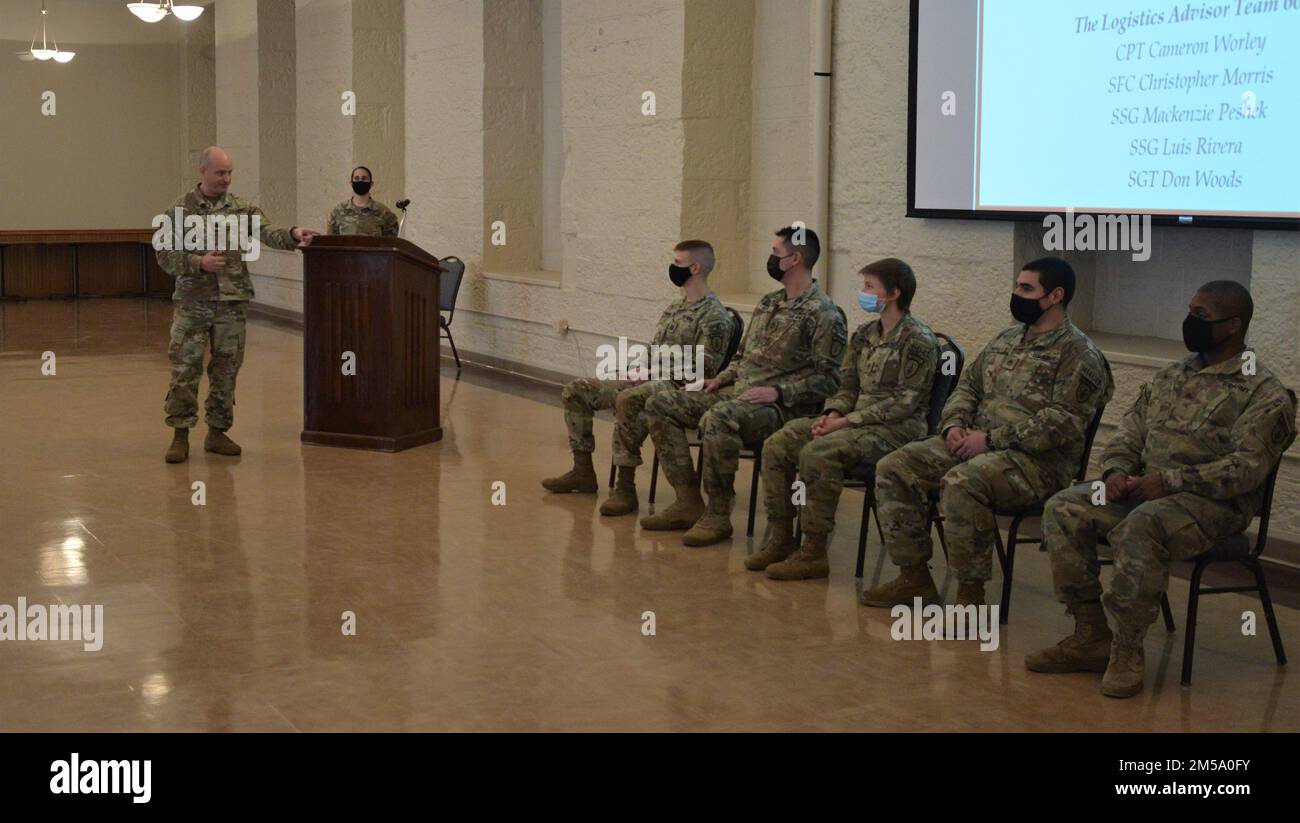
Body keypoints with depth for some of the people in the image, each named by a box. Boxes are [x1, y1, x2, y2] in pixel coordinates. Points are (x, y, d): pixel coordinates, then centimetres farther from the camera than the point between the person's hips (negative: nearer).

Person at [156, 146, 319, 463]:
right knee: (184, 369, -4)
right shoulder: (180, 210, 2)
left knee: (226, 369, 7)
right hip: (192, 302, -2)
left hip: (232, 301, 2)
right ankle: (180, 434, 5)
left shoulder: (242, 209, 7)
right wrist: (199, 263, -15)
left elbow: (268, 233, -8)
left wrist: (293, 235, -28)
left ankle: (217, 432, 18)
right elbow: (165, 255, 0)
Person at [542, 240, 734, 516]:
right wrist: (638, 371, 4)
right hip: (651, 380, 9)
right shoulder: (674, 309, 18)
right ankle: (582, 472, 7)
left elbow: (706, 369, -17)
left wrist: (663, 375, -18)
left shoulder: (714, 315, -10)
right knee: (576, 390, 3)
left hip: (679, 388, -9)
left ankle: (625, 488, -33)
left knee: (628, 400, -40)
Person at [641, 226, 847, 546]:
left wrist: (777, 392, -21)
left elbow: (827, 379, -14)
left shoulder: (823, 315, -9)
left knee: (717, 418, -38)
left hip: (781, 405, -9)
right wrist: (721, 379, 8)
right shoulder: (769, 303, 18)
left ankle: (718, 515, -23)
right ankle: (689, 502, -4)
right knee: (660, 405, -1)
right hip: (736, 393, 9)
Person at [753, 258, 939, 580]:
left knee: (817, 453, -31)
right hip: (855, 419, 8)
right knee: (777, 445, -7)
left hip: (897, 428, -8)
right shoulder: (865, 334, 15)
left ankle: (814, 553, -22)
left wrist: (847, 421, -19)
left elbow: (904, 402, -16)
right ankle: (780, 540, -2)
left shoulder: (917, 340, -10)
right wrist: (833, 414, -5)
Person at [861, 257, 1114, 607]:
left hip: (1038, 459, -8)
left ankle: (971, 595, -24)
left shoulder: (1079, 354, -8)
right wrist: (955, 424, 0)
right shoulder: (1007, 339, 18)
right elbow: (968, 385, 23)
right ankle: (914, 576, 0)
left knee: (960, 483, -36)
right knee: (894, 469, -6)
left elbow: (1064, 421, -18)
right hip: (976, 442, 8)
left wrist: (991, 440, -20)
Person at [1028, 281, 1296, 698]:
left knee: (1138, 529, -37)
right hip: (1144, 488, 7)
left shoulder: (1264, 393, -5)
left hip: (1214, 503, -7)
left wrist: (1170, 481, -22)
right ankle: (1090, 636, -10)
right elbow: (1129, 434, 17)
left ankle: (1126, 652, -24)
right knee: (1064, 510, -14)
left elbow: (1247, 467, -16)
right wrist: (1117, 471, -6)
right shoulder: (1169, 377, 17)